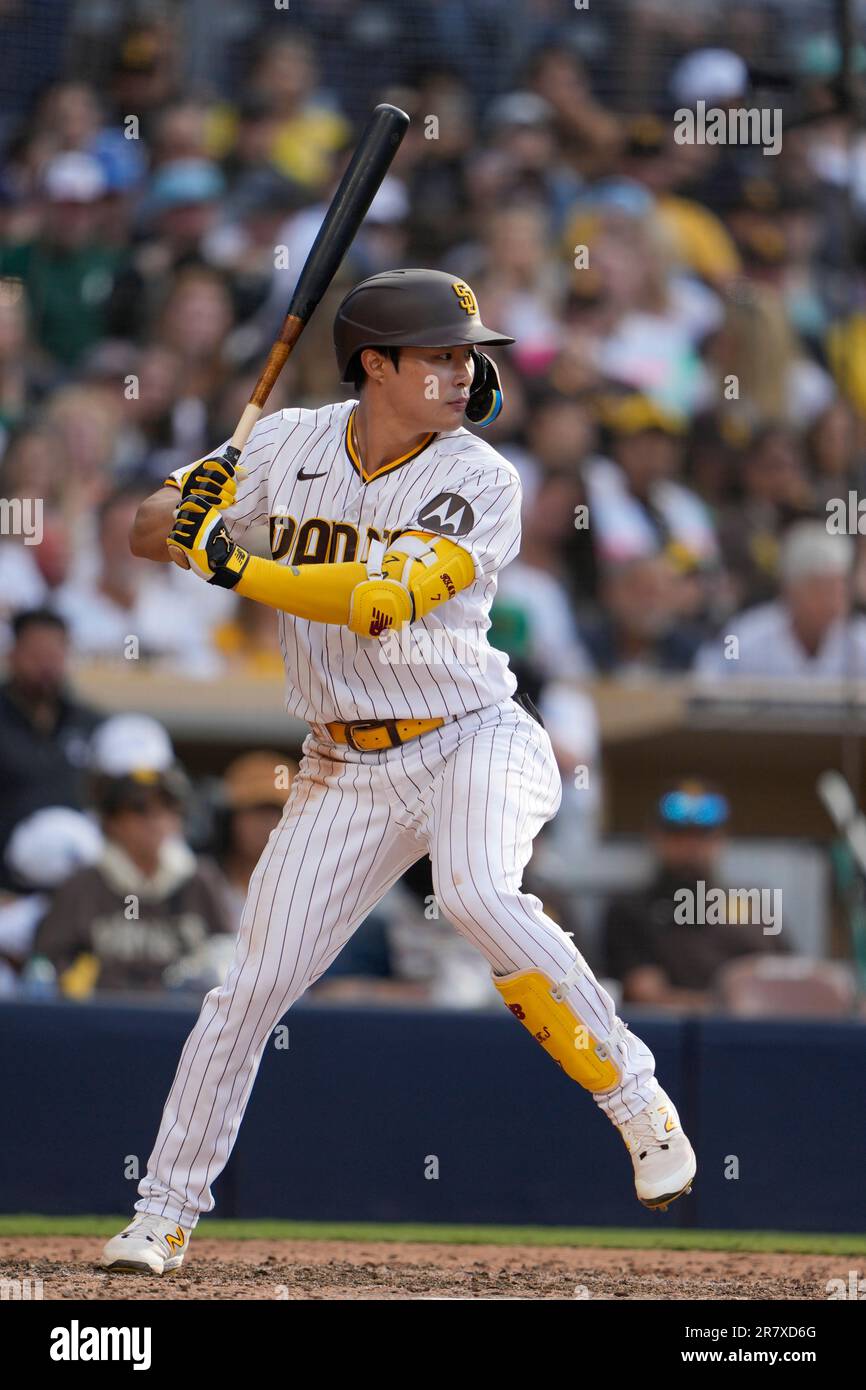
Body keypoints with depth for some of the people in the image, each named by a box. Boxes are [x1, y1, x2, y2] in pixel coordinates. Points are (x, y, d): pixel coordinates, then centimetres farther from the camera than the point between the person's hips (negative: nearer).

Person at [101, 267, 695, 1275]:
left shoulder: (479, 481, -11)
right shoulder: (288, 446, 0)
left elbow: (388, 599, -24)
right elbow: (148, 534, 5)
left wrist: (239, 567, -27)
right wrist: (192, 501, -19)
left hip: (471, 742, -3)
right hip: (344, 769, 3)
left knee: (475, 889, -34)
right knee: (253, 985, 1)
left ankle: (639, 1104, -24)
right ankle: (165, 1211, 15)